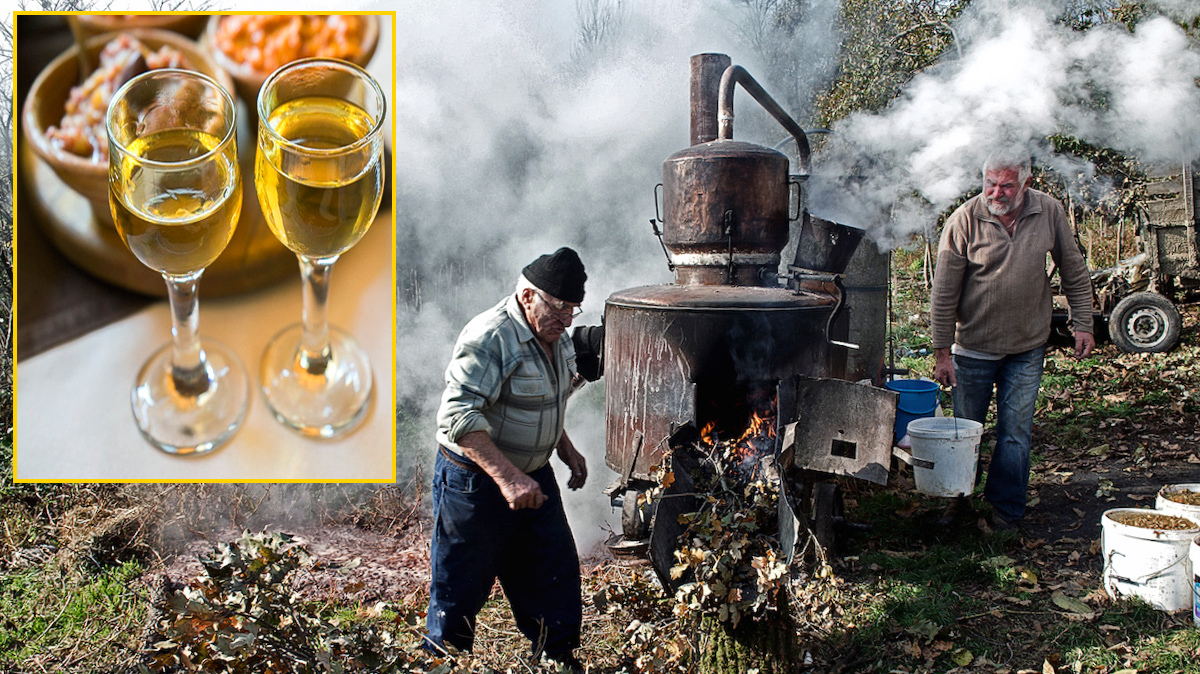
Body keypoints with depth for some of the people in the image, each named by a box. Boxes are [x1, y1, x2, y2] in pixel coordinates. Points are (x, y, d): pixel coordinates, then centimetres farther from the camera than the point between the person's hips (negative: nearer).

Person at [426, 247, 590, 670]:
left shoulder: (554, 336, 7)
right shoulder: (490, 337, -23)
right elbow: (458, 416, -31)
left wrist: (566, 449, 15)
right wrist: (508, 477, -36)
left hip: (534, 477, 8)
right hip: (474, 480, -8)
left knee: (556, 575, 12)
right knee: (460, 591, 5)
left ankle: (559, 660, 27)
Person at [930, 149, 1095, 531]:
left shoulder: (1049, 212, -5)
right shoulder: (965, 220, -13)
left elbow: (1074, 271, 8)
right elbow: (944, 291, -10)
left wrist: (1083, 324, 5)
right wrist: (942, 350, -11)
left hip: (1027, 347, 2)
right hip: (973, 346, -1)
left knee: (1015, 433, 4)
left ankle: (1006, 509, 19)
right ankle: (956, 499, 29)